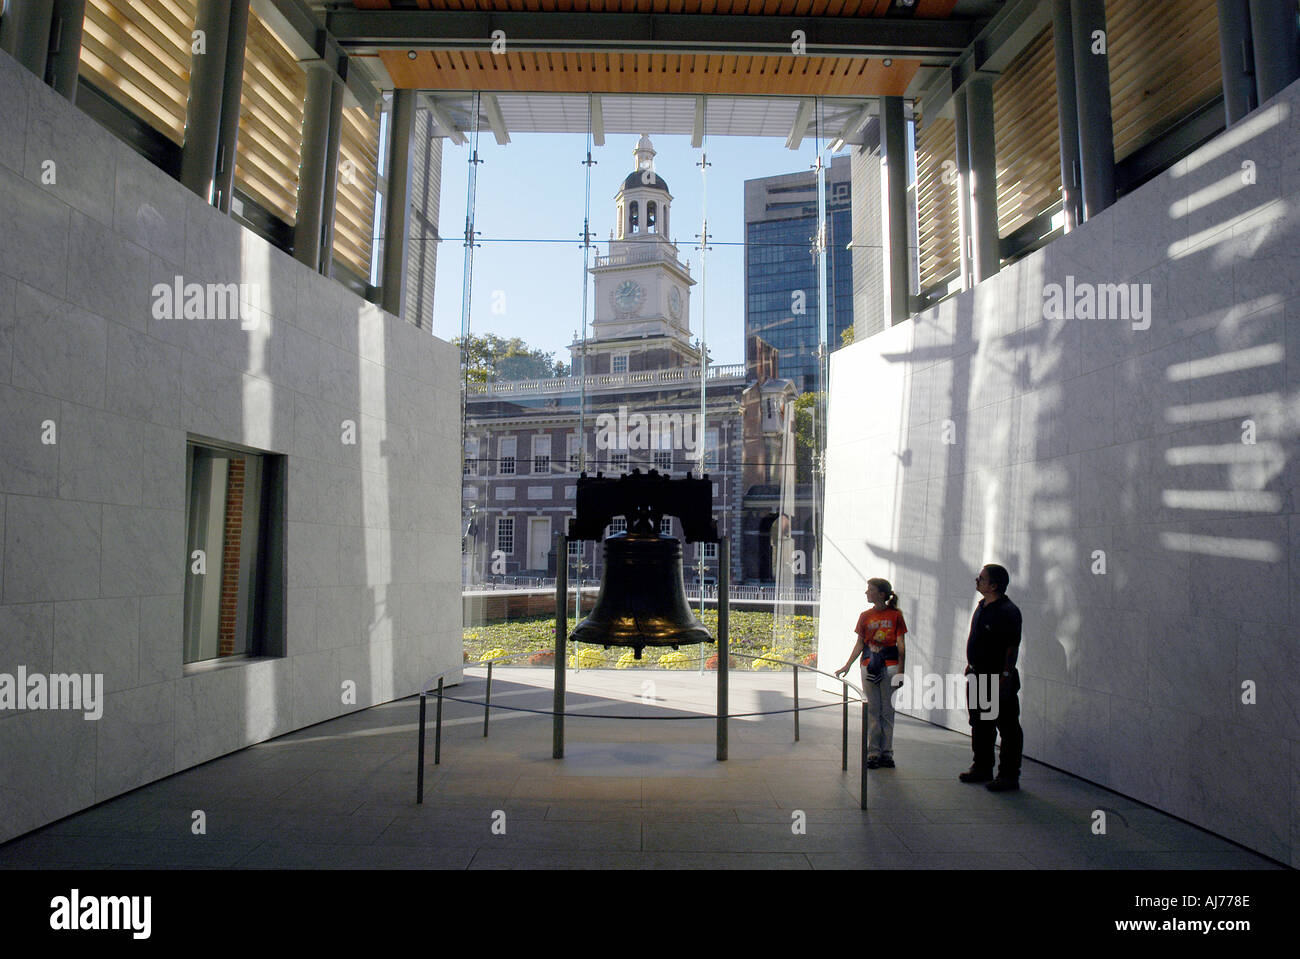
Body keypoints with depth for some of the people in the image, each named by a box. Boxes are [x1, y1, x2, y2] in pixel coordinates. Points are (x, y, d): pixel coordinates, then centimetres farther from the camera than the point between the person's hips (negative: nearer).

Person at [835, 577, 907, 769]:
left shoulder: (895, 615, -1)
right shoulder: (865, 616, 6)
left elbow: (901, 645, 1)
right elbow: (859, 644, 10)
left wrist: (900, 671, -3)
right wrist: (847, 665, 6)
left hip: (890, 667, -2)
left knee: (887, 710, 4)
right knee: (872, 710, 4)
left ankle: (886, 753, 13)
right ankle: (873, 753, 10)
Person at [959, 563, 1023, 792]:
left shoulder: (1008, 611, -17)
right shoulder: (982, 606, 11)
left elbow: (1013, 647, -19)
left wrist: (1006, 676, -22)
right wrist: (971, 664, 20)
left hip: (999, 680, -9)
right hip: (979, 676, 9)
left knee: (1008, 729, 1)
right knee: (980, 724, 17)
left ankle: (1009, 775, 9)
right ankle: (982, 768, 30)